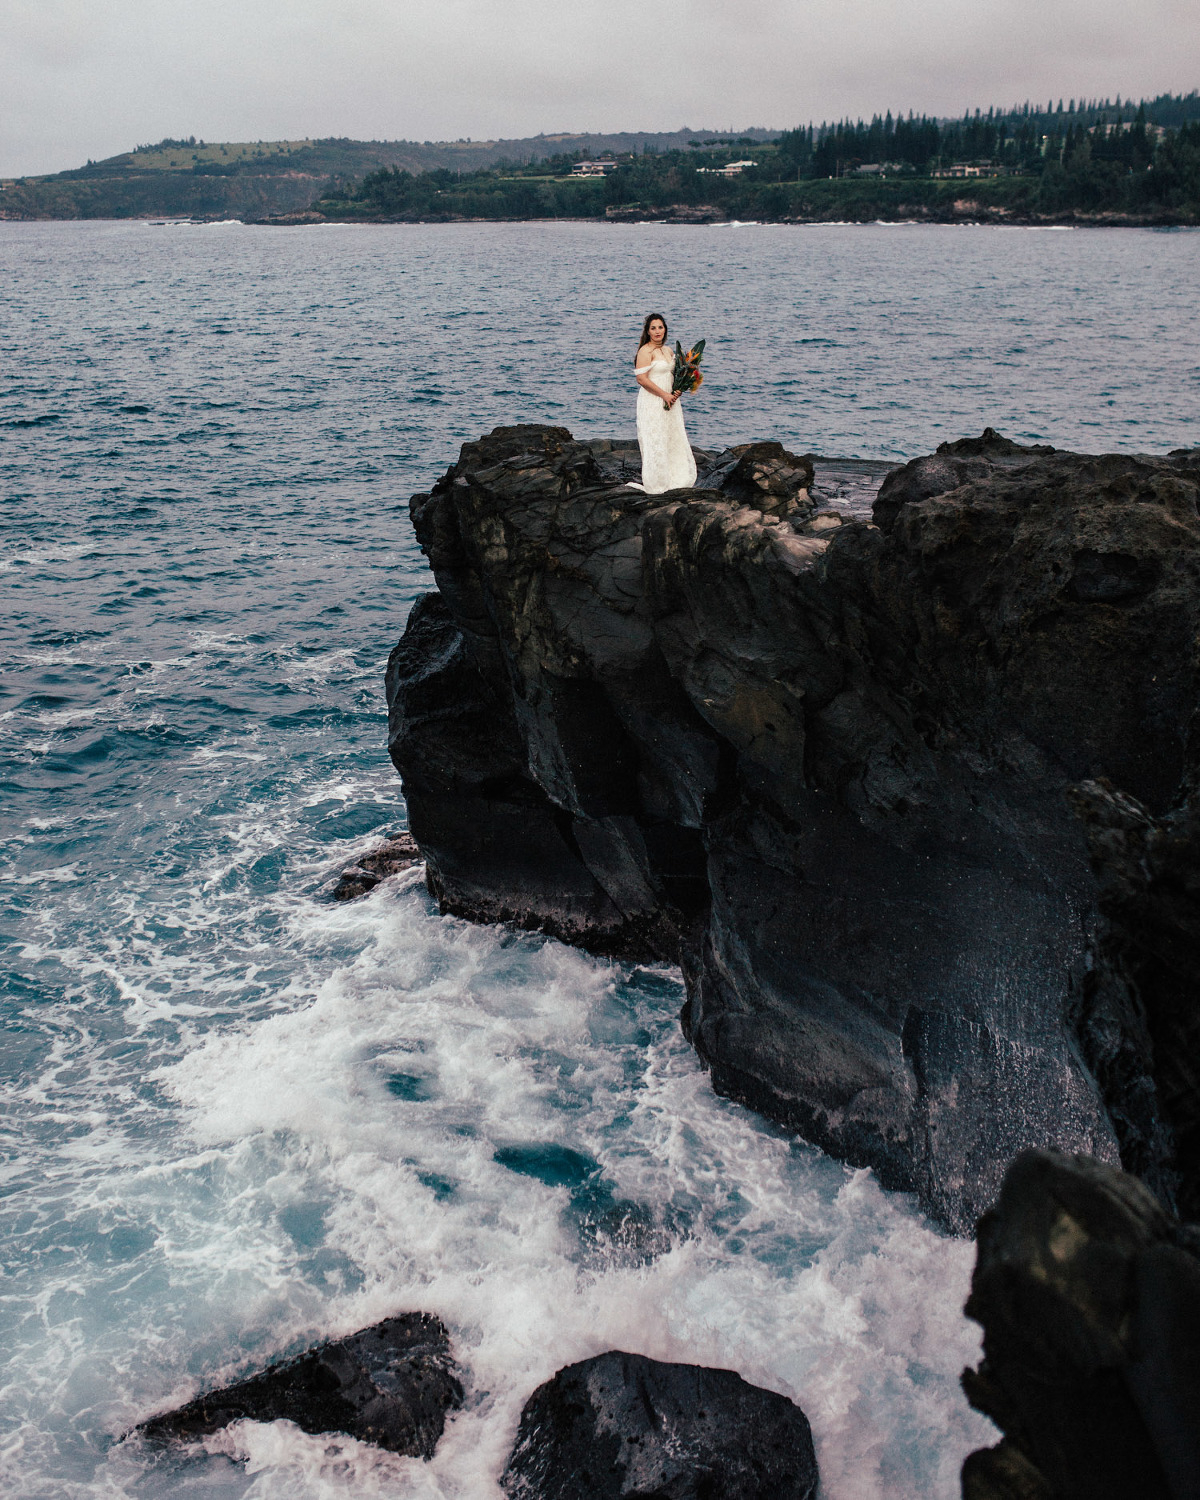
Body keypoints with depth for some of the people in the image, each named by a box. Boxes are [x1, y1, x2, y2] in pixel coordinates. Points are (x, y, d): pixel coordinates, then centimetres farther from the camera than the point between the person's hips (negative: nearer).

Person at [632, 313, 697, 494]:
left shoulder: (667, 350, 13)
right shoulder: (646, 351, -12)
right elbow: (642, 378, -19)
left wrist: (678, 390, 3)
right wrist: (664, 395, -18)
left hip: (669, 401, 8)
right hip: (652, 403, -8)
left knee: (673, 440, 10)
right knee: (654, 442, -6)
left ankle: (672, 480, 19)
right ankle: (651, 484, -1)